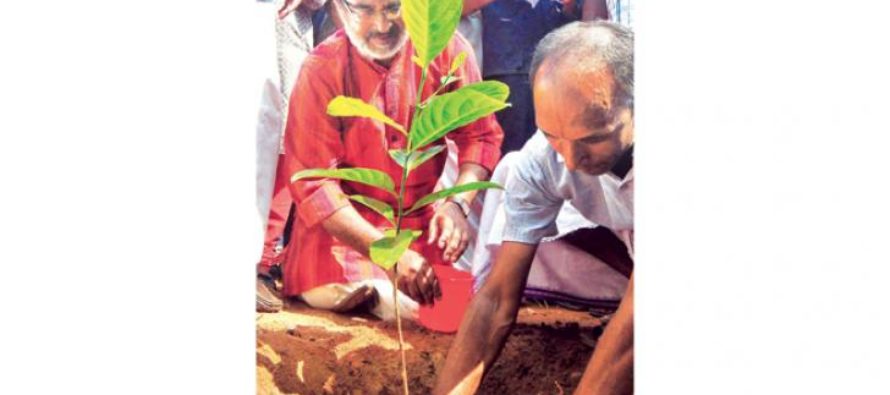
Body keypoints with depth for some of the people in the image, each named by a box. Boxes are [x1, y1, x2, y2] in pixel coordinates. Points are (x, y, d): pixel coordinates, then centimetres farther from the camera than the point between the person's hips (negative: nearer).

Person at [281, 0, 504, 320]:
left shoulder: (447, 48, -9)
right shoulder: (322, 69, -15)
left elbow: (480, 135, -6)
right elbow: (314, 182, -19)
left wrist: (458, 204, -27)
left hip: (425, 217, 3)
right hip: (345, 221, -3)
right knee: (327, 292, -29)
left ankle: (370, 289, 9)